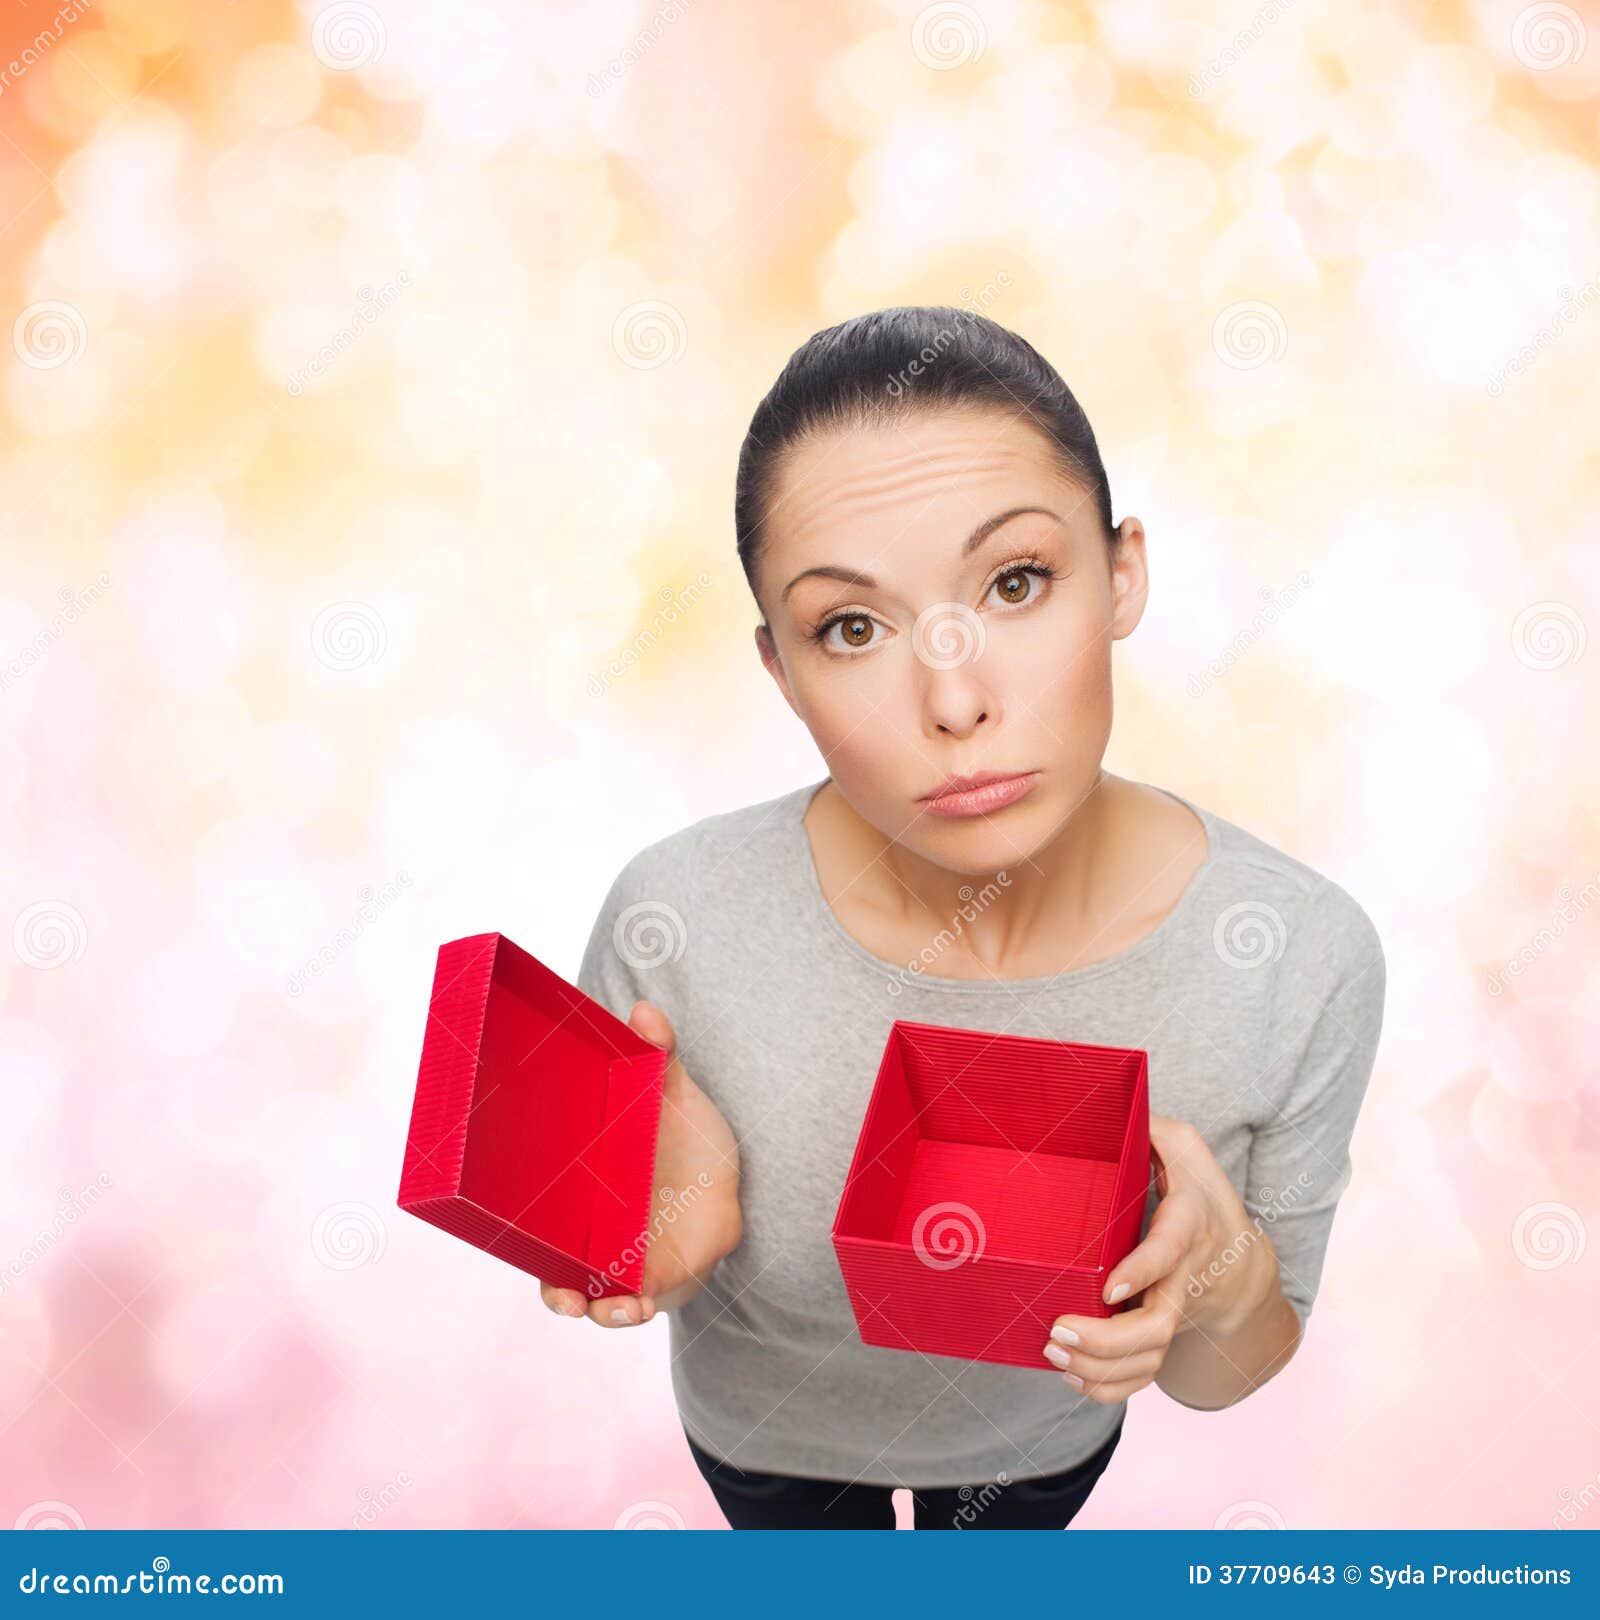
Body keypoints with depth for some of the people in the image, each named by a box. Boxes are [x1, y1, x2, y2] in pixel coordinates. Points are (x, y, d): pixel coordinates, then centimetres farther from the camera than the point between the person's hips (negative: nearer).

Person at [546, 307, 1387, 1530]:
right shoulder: (675, 920, -35)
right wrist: (679, 1238, -38)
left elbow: (1220, 1378, -17)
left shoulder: (1304, 956, -33)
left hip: (1049, 1433, 1)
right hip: (766, 1430, 0)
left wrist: (1226, 1281, -38)